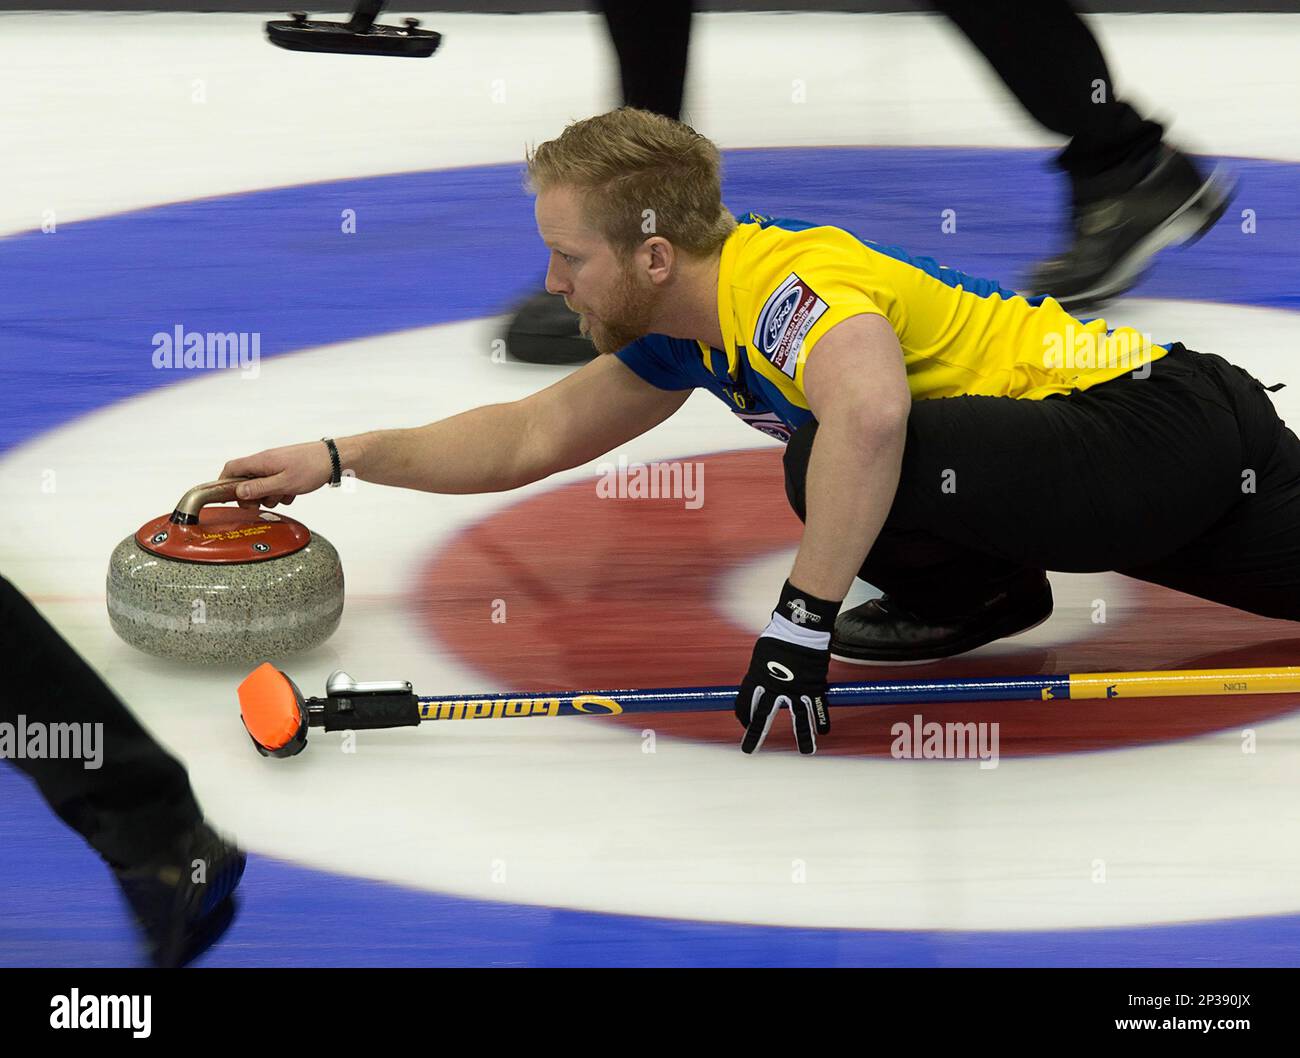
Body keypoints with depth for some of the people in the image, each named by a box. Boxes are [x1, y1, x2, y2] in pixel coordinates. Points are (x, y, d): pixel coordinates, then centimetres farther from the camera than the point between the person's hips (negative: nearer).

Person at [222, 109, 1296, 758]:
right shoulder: (691, 333, 8)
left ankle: (973, 591, -2)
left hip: (1160, 426, -10)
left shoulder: (785, 280, -24)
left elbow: (871, 409, -48)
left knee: (832, 462, -27)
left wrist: (802, 619, -38)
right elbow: (532, 439, 20)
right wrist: (338, 458, 16)